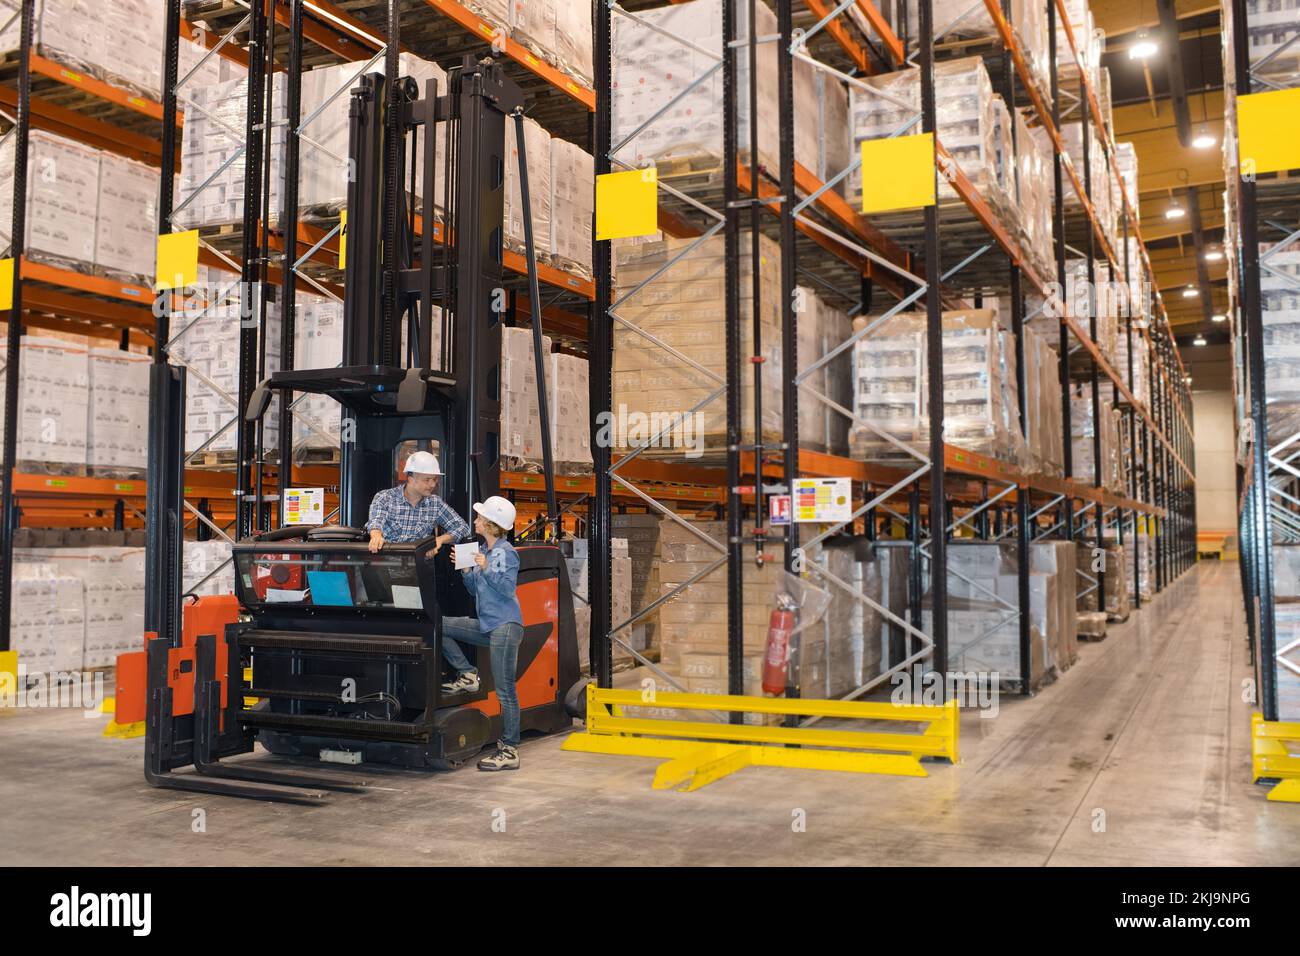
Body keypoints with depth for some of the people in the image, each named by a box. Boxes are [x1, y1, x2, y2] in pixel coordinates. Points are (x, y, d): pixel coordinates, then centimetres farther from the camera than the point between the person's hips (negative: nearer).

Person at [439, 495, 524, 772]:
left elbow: (508, 588, -16)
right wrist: (466, 569, 5)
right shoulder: (483, 552, 15)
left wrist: (486, 568, -21)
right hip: (487, 626, 9)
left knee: (505, 690, -7)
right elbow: (475, 590, 19)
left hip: (505, 626, -9)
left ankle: (510, 751, -2)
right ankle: (467, 675, 10)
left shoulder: (506, 552, -9)